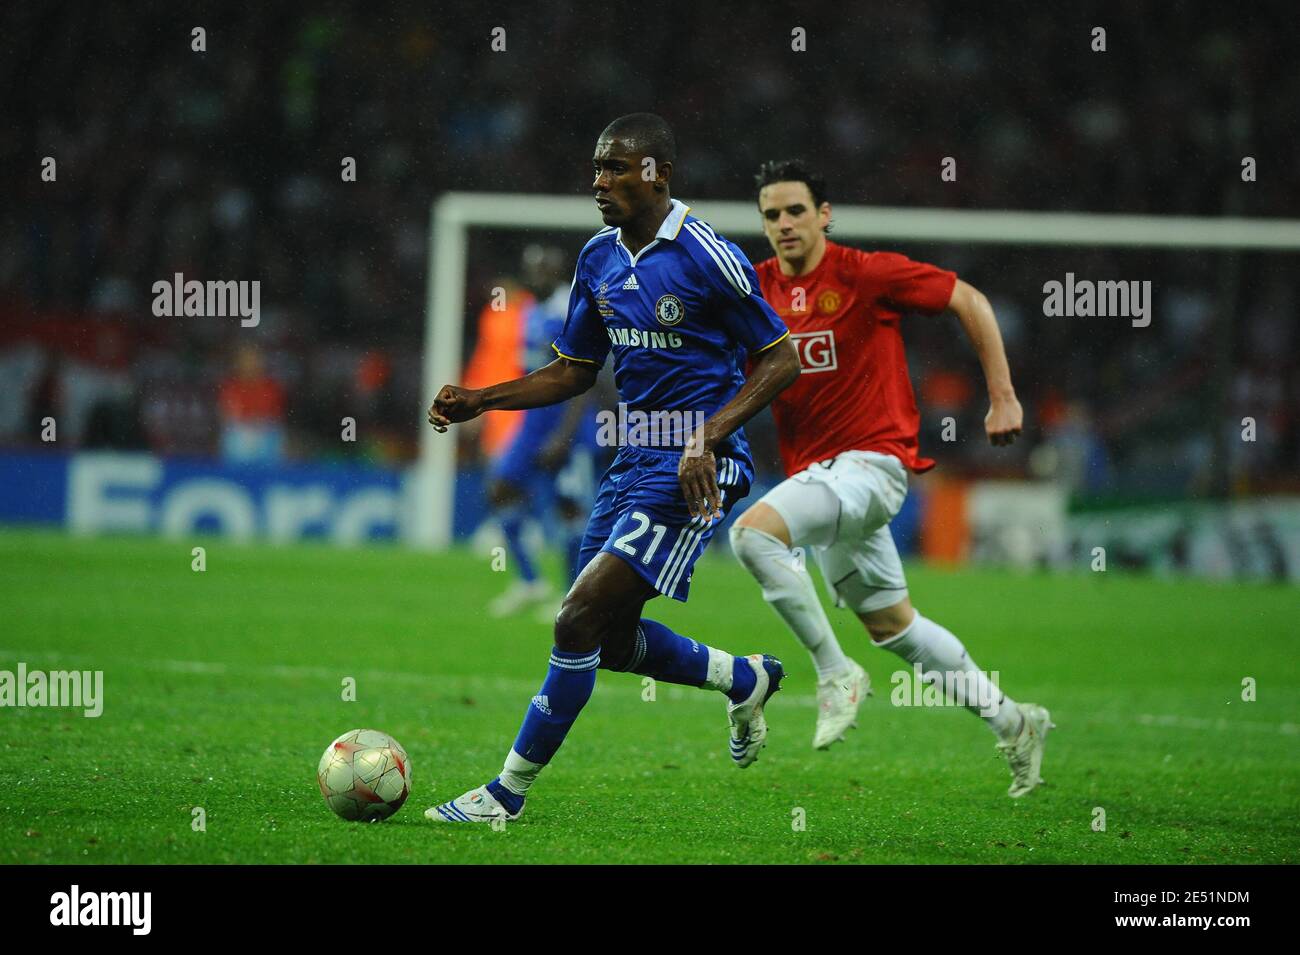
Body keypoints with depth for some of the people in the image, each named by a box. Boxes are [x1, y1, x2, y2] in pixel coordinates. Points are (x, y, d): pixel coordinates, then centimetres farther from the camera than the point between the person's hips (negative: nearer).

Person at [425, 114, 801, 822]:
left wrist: (709, 437, -21)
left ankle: (510, 791, -6)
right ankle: (747, 681, 36)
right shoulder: (598, 258, 8)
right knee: (611, 643, 11)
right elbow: (574, 372, 17)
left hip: (695, 467, -8)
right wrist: (478, 402, 4)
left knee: (579, 621, -15)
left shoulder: (708, 258, -15)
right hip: (635, 456, 8)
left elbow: (781, 360, -10)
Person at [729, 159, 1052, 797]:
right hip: (813, 471, 7)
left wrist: (1003, 397, -5)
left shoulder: (865, 275, -9)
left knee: (753, 531, -29)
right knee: (892, 627, 13)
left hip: (871, 461, -7)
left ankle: (835, 672, -18)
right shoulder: (755, 289, 7)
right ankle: (1012, 722, 27)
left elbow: (969, 301, -3)